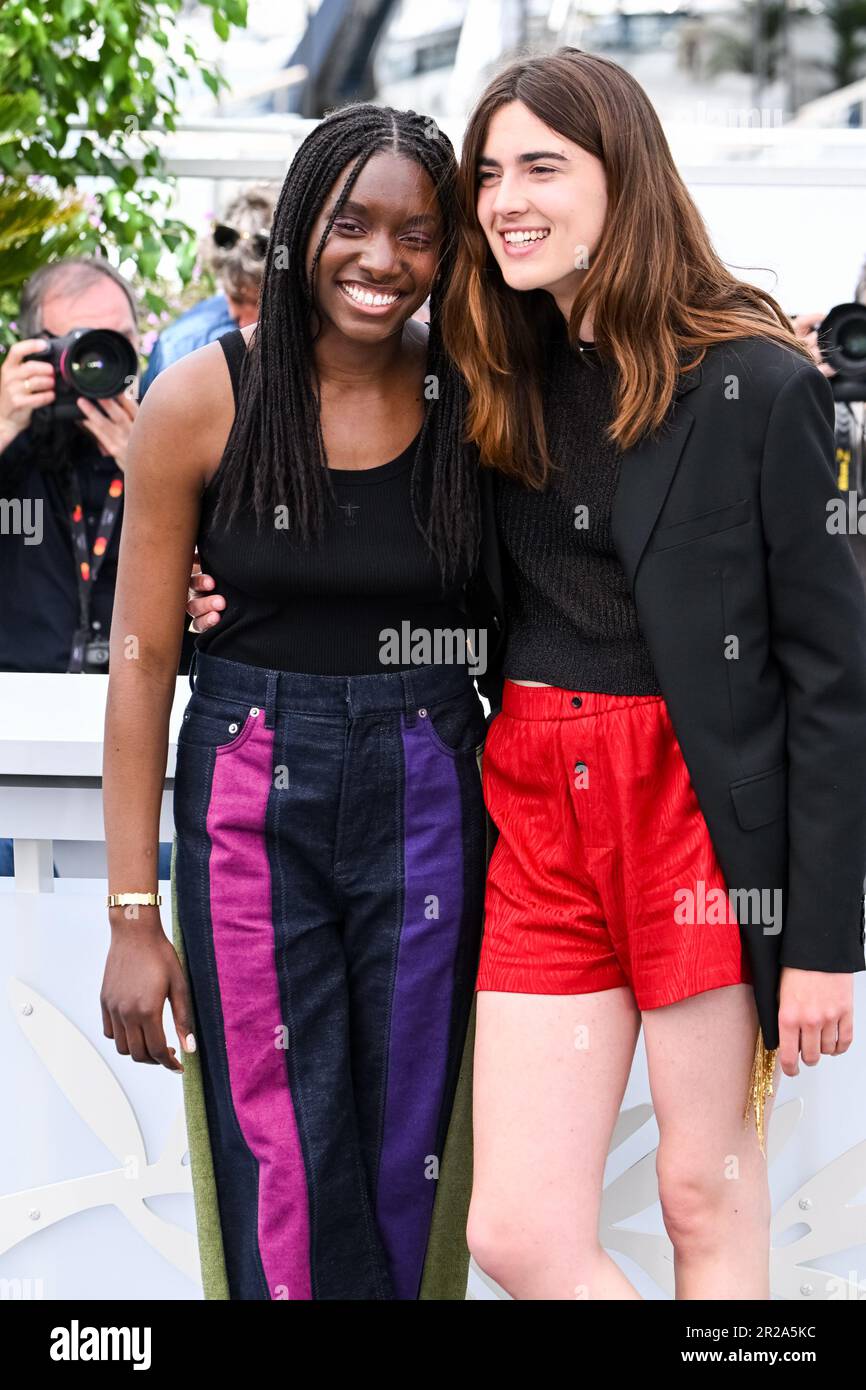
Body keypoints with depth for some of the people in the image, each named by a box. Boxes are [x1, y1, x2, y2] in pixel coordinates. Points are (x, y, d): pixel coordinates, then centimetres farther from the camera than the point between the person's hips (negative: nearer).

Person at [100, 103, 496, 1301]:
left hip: (427, 808, 2)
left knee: (408, 1162, 8)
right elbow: (143, 662, -4)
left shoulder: (471, 398, 0)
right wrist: (133, 918, -6)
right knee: (285, 1172, -1)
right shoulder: (205, 400, -6)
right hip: (254, 807, -2)